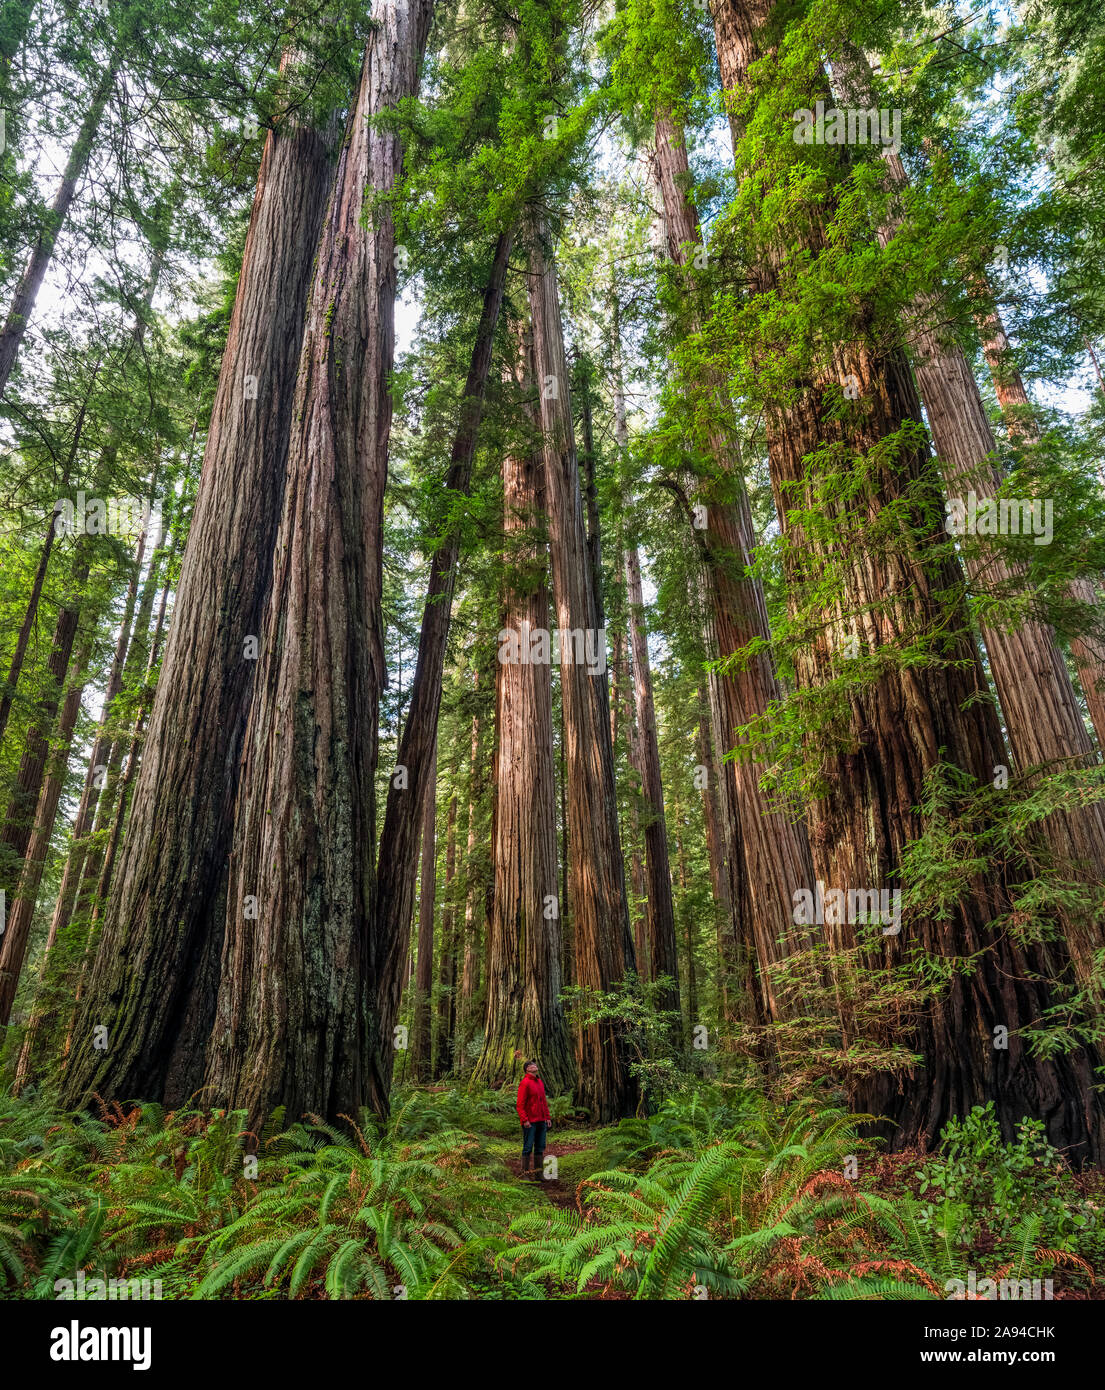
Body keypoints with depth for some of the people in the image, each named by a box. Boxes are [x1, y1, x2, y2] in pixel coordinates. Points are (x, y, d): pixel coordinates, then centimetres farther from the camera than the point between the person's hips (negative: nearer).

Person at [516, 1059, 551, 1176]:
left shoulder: (540, 1082, 14)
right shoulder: (524, 1083, -11)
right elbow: (520, 1104, -15)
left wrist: (547, 1117, 13)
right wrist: (525, 1120, -20)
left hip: (541, 1120, 8)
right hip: (530, 1122, -8)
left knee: (540, 1146, 12)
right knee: (528, 1147, 0)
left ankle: (539, 1168, 22)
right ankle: (526, 1170, 9)